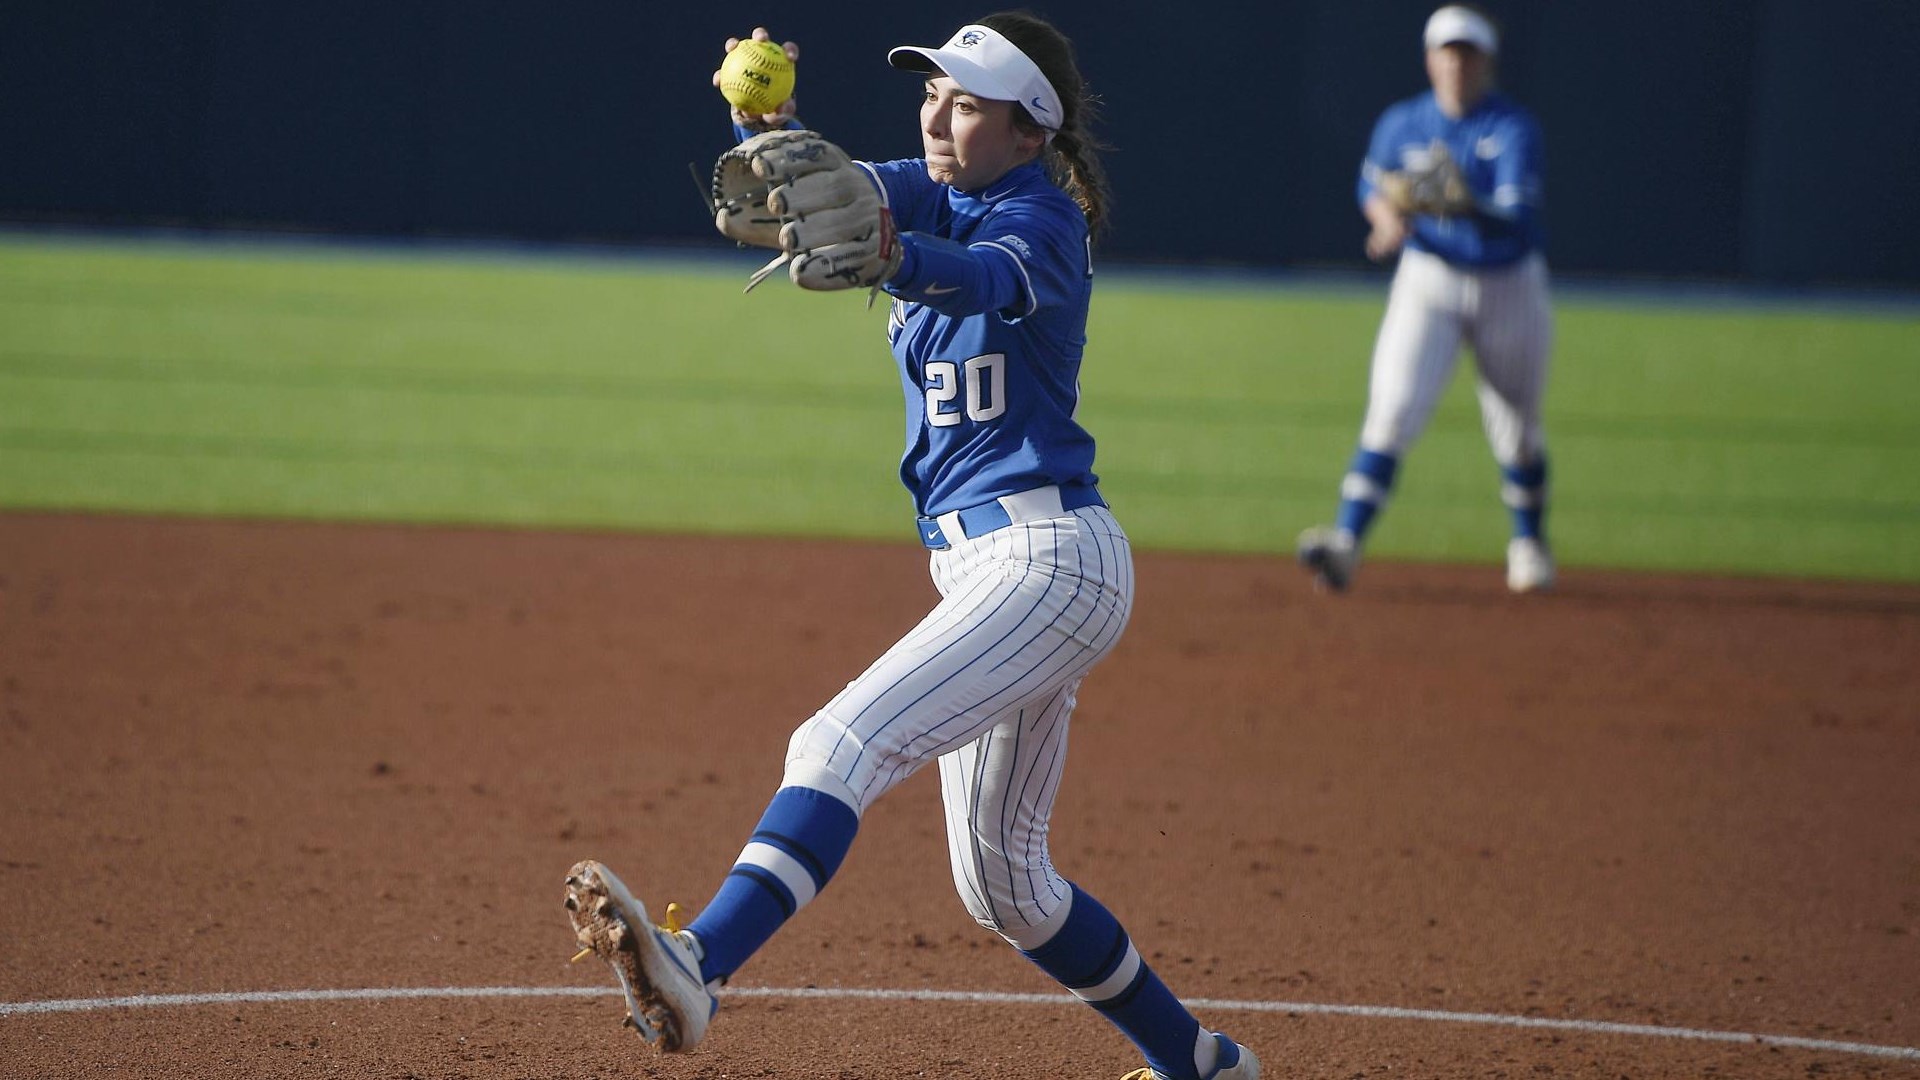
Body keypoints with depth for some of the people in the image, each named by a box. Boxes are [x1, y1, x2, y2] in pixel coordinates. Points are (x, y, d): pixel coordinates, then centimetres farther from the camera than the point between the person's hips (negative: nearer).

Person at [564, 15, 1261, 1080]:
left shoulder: (1040, 219, -11)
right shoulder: (931, 194, 12)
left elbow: (988, 275, -35)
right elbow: (812, 184, -4)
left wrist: (889, 259, -57)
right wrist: (766, 119, -28)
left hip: (1049, 558, -10)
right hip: (983, 571, 10)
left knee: (843, 744, -28)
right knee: (999, 881, 17)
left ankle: (694, 968, -46)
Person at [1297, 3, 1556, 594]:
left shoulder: (1514, 128, -15)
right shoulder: (1401, 124, -5)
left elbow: (1516, 216, -27)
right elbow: (1372, 186, 12)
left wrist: (1464, 207, -46)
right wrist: (1387, 220, -10)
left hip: (1509, 284, -1)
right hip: (1429, 282, 1)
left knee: (1515, 429, 11)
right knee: (1394, 408, -17)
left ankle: (1529, 542, 36)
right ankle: (1346, 541, -25)